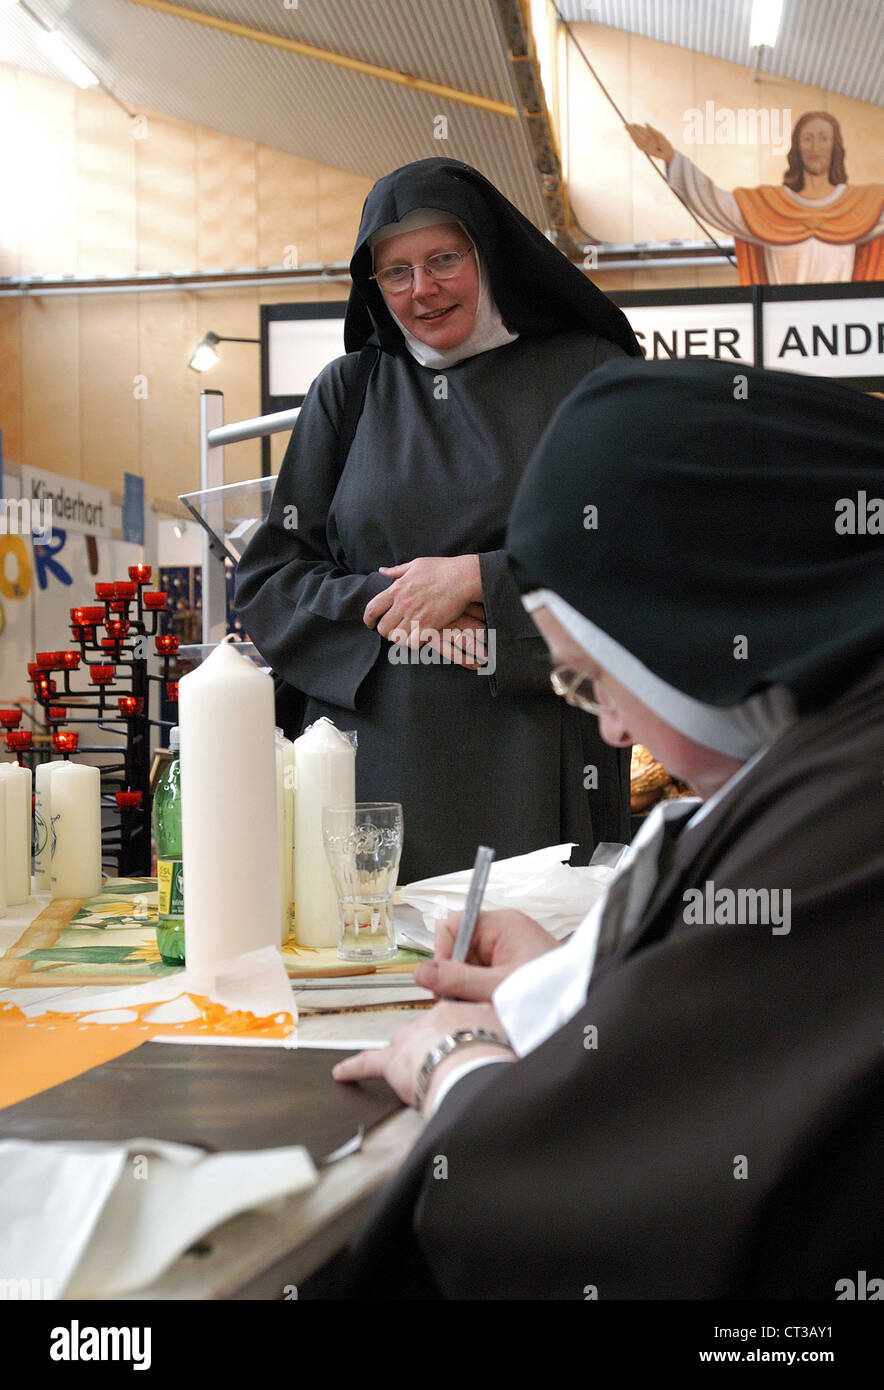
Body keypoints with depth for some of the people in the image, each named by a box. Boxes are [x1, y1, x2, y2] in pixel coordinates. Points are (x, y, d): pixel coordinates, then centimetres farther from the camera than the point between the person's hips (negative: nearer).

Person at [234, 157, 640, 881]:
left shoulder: (588, 375, 5)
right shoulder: (347, 392, 13)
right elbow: (268, 578, 9)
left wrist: (477, 579, -10)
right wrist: (393, 606, -9)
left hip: (535, 758, -1)